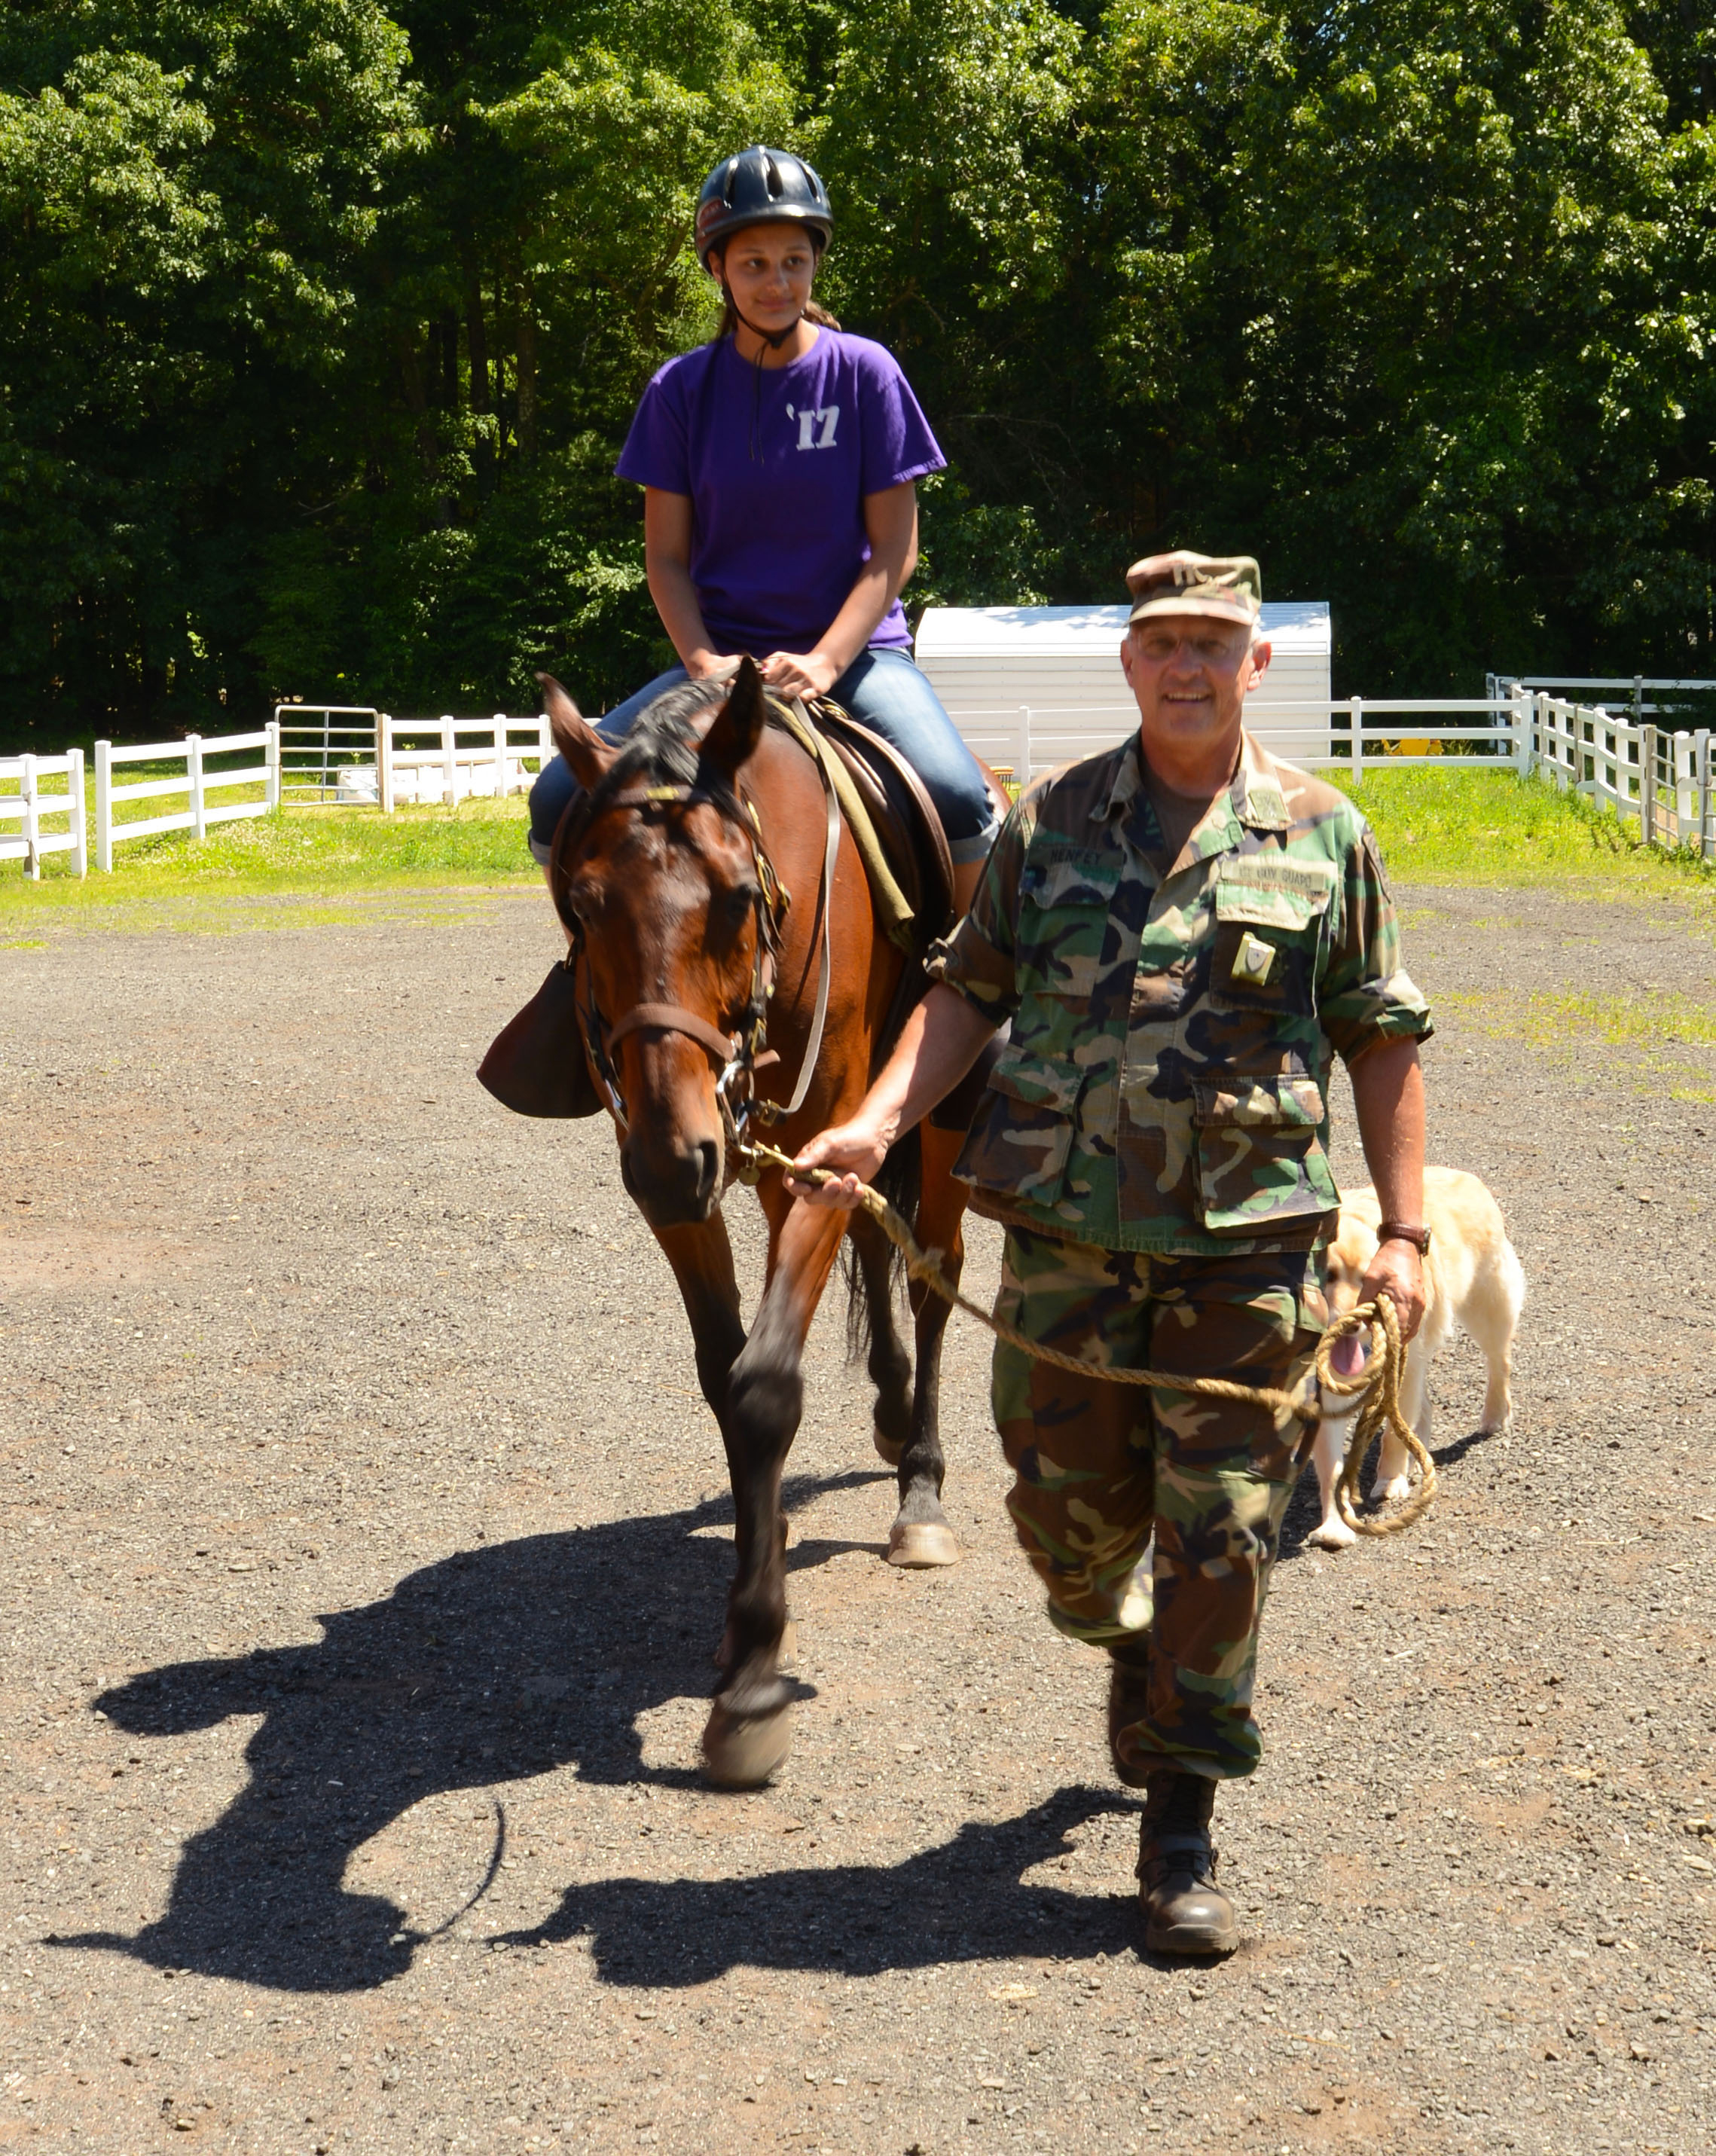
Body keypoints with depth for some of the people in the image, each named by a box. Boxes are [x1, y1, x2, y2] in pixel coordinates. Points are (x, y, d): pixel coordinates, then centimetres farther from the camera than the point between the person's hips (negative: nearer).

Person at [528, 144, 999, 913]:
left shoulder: (864, 372, -1)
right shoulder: (682, 388, 3)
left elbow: (894, 546, -3)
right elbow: (665, 555, 4)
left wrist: (823, 661, -17)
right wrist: (704, 662, -14)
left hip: (855, 646, -2)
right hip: (719, 653, 2)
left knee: (959, 796, -29)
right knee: (562, 795, -17)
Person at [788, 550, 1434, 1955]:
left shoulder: (1324, 835, 2)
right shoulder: (1049, 823, 5)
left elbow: (1384, 1042, 5)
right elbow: (968, 995, 8)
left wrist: (1403, 1231, 0)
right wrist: (875, 1126, -7)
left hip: (1246, 1244, -1)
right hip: (1066, 1236, 2)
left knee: (1219, 1544, 0)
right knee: (1069, 1512, 11)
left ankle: (1182, 1834, 12)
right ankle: (1129, 1645, 46)